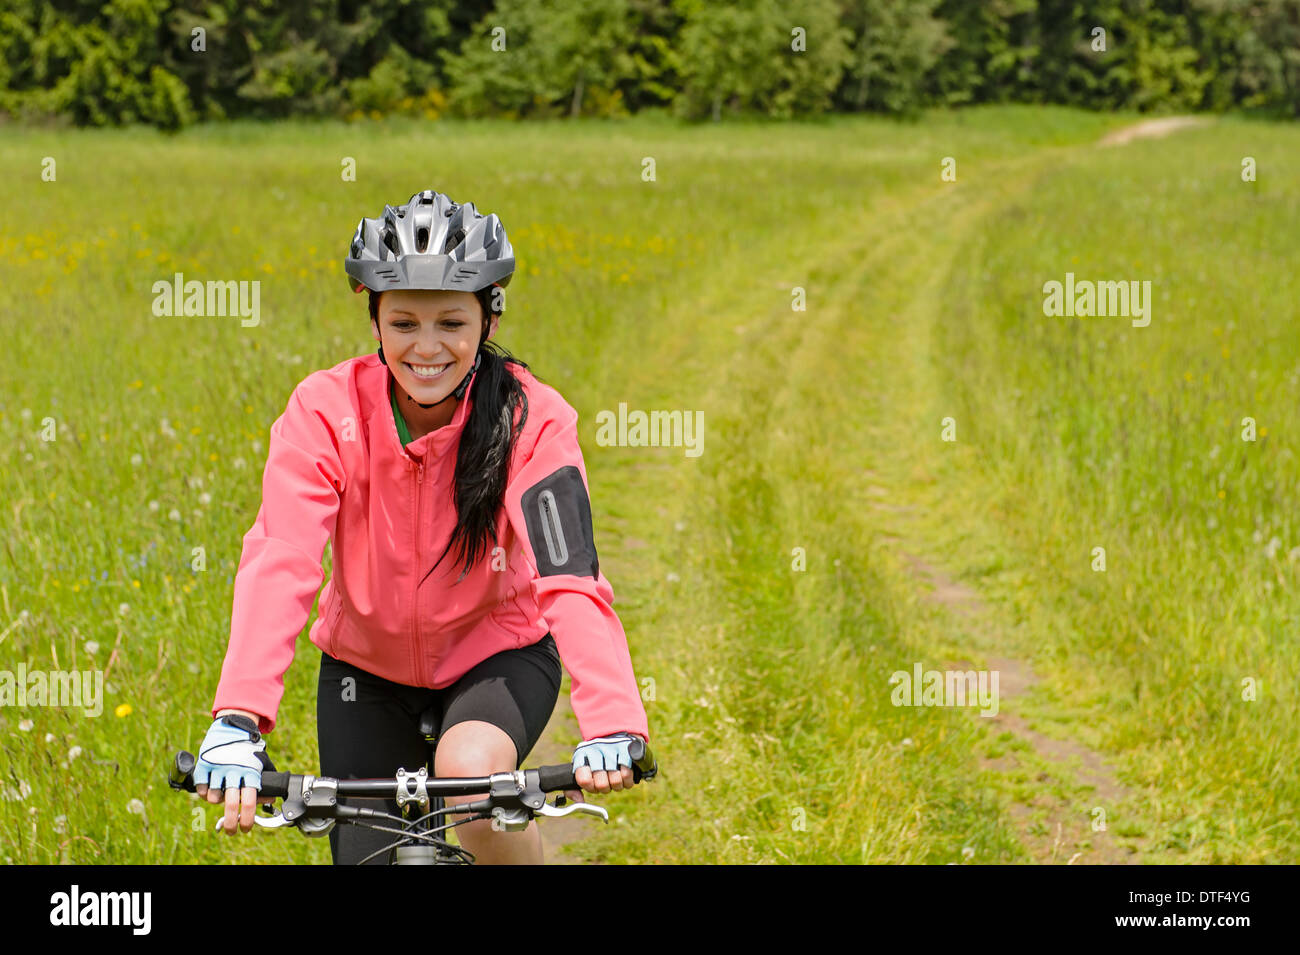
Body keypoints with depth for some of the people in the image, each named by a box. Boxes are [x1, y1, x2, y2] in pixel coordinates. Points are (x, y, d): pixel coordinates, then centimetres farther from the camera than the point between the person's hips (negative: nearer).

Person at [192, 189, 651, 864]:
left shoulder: (532, 420, -21)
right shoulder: (326, 410, -19)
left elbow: (570, 576, -32)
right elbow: (279, 561, -30)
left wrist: (612, 726, -48)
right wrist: (237, 721, -45)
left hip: (497, 652, -2)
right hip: (367, 662, 2)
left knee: (470, 772, -31)